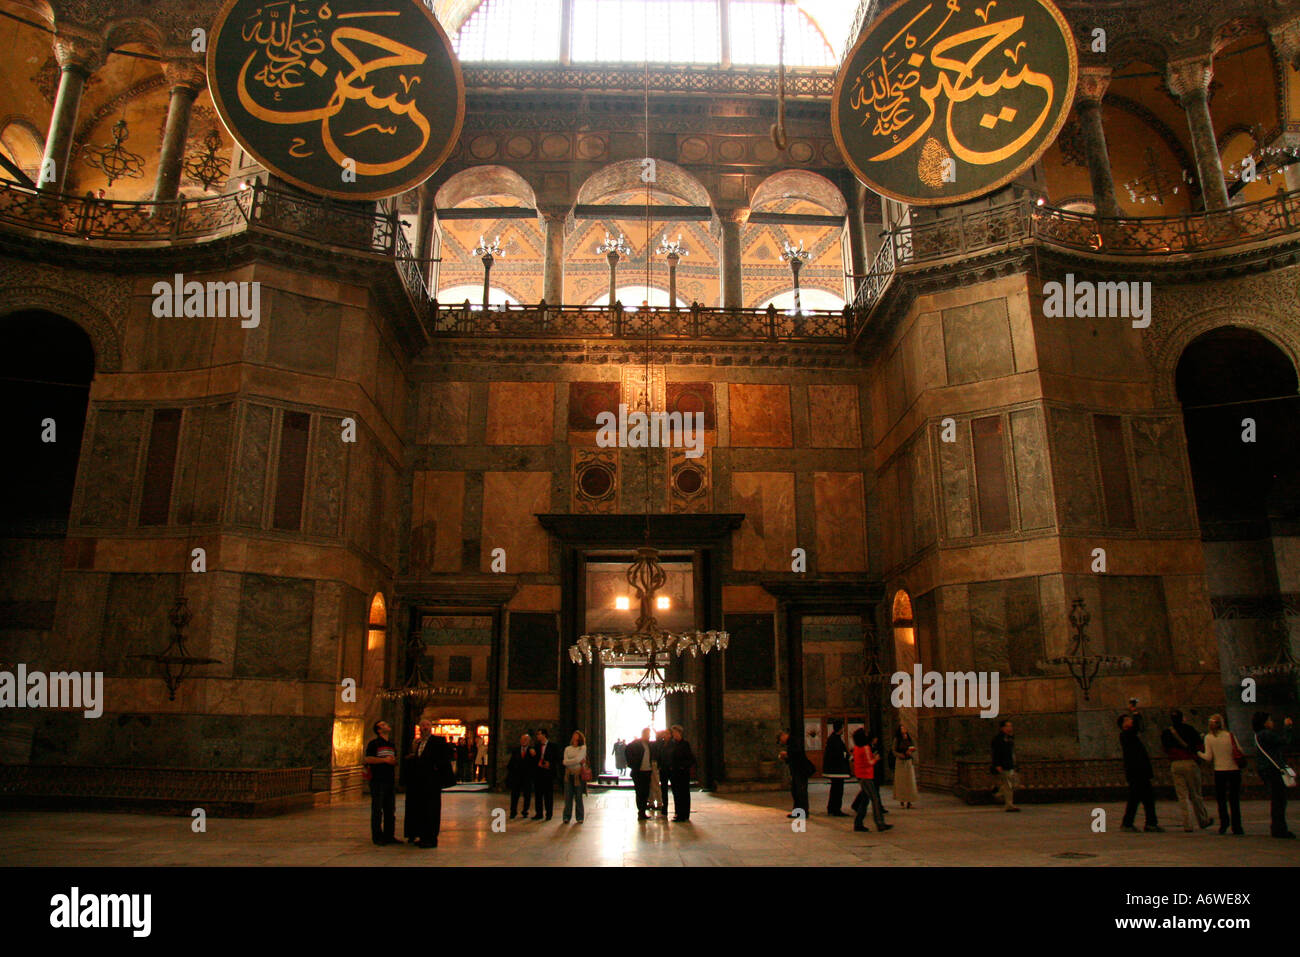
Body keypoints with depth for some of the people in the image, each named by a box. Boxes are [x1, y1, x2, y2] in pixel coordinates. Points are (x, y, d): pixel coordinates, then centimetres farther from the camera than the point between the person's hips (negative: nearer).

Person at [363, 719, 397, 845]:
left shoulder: (391, 745, 20)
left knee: (390, 810, 9)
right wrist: (384, 760, -16)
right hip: (378, 781, -7)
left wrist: (394, 762, 6)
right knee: (377, 810, -3)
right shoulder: (374, 743, -2)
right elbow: (368, 759, -13)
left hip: (390, 781, 7)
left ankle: (389, 836, 15)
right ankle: (377, 837, 2)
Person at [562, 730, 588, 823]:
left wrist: (570, 761, -1)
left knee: (578, 797, -1)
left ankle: (580, 817, 9)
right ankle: (567, 817, 8)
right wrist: (578, 761, -5)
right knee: (568, 796, 0)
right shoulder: (567, 749, 12)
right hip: (569, 775, 3)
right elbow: (565, 762, -1)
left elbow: (578, 758, -10)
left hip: (578, 775, -3)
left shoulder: (583, 748, 4)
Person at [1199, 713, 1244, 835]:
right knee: (1234, 799, 8)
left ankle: (1224, 824, 2)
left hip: (1219, 771, -1)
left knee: (1221, 799, 10)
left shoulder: (1208, 737, -4)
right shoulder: (1230, 735, -3)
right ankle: (1236, 827, 7)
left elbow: (1208, 757, -7)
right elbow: (1239, 751, 1)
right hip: (1234, 769, 1)